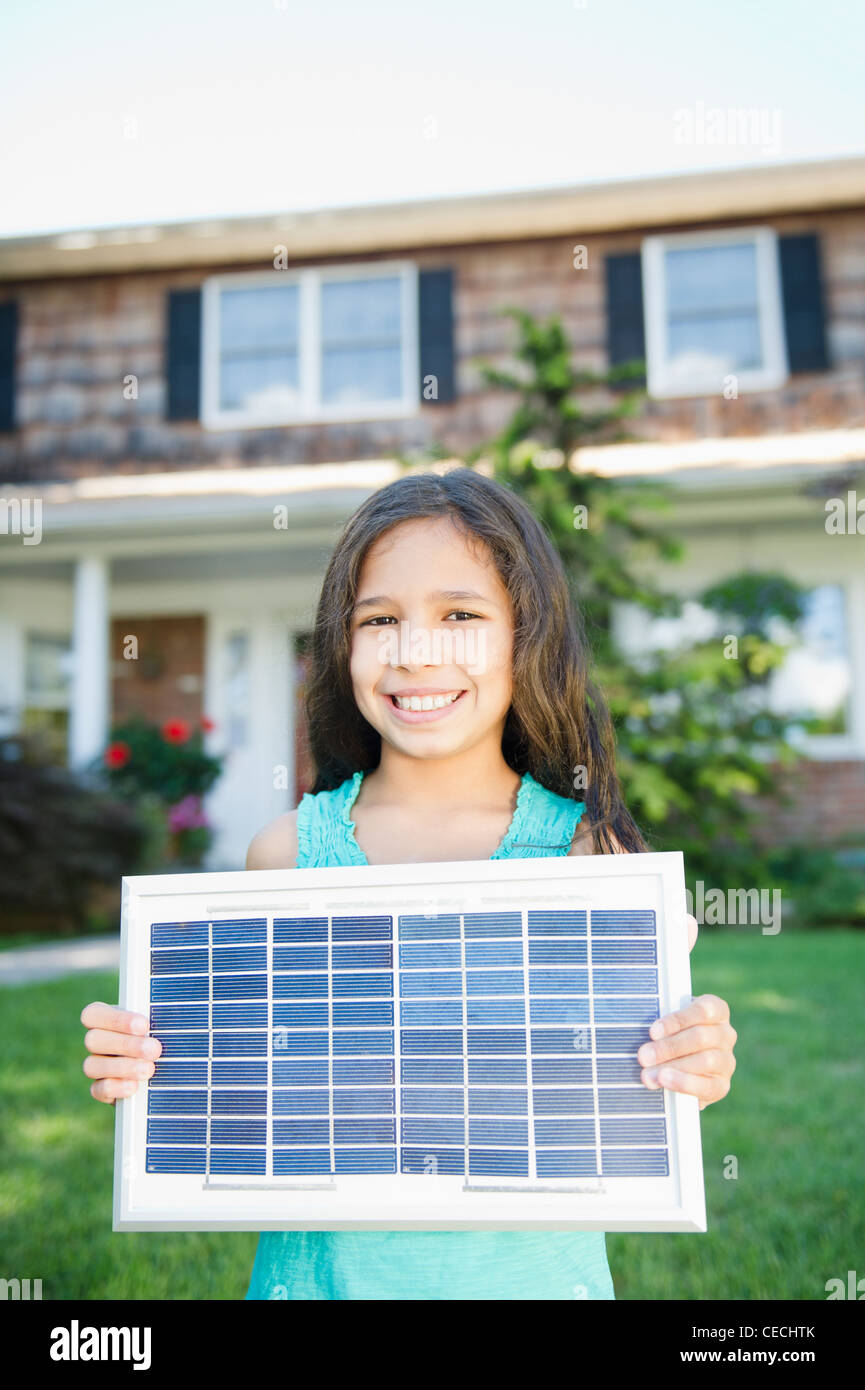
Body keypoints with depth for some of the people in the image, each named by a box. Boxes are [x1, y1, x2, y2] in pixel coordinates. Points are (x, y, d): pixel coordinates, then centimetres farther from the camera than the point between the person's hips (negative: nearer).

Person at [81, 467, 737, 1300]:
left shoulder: (593, 850, -11)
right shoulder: (286, 853, -7)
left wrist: (693, 1070, -23)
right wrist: (148, 1071, -15)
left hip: (525, 1263, -1)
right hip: (326, 1262, 1)